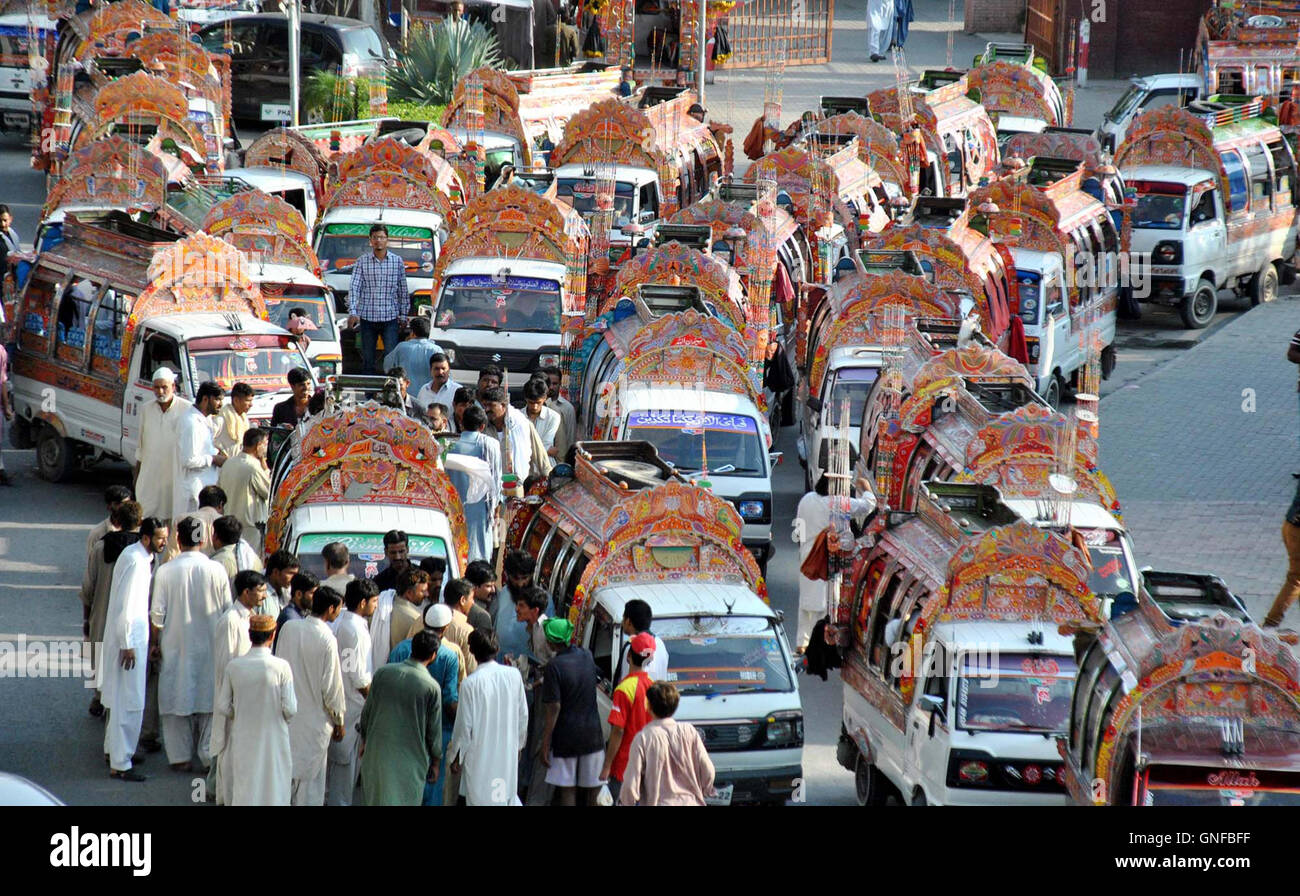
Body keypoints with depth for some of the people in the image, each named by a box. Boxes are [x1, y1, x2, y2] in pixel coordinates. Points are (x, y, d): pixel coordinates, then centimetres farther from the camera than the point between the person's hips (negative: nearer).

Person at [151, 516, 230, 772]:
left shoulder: (166, 571, -11)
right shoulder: (217, 570, -7)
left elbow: (157, 614, -7)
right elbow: (227, 610, 0)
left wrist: (155, 642, 8)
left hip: (176, 646, -1)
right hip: (210, 646, 1)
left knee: (177, 697, 9)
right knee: (210, 701, 10)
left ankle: (181, 756, 12)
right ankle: (210, 755, 9)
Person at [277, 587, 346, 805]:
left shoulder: (288, 627, -6)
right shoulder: (327, 639, -21)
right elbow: (331, 685, -15)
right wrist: (339, 721, -2)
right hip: (315, 717, -5)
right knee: (311, 773, 8)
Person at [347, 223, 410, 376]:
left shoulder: (397, 261, 4)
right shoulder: (362, 262, 1)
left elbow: (403, 290, 10)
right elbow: (354, 287, -5)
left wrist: (403, 314, 8)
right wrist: (353, 312, -18)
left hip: (390, 317, 0)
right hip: (367, 317, 0)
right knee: (367, 359, 6)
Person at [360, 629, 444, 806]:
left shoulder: (382, 673, -6)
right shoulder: (432, 687, -14)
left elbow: (366, 712, 4)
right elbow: (434, 731, -6)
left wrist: (364, 740, 20)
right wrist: (435, 763, 8)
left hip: (378, 752, 3)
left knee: (375, 799, 19)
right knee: (406, 800, 6)